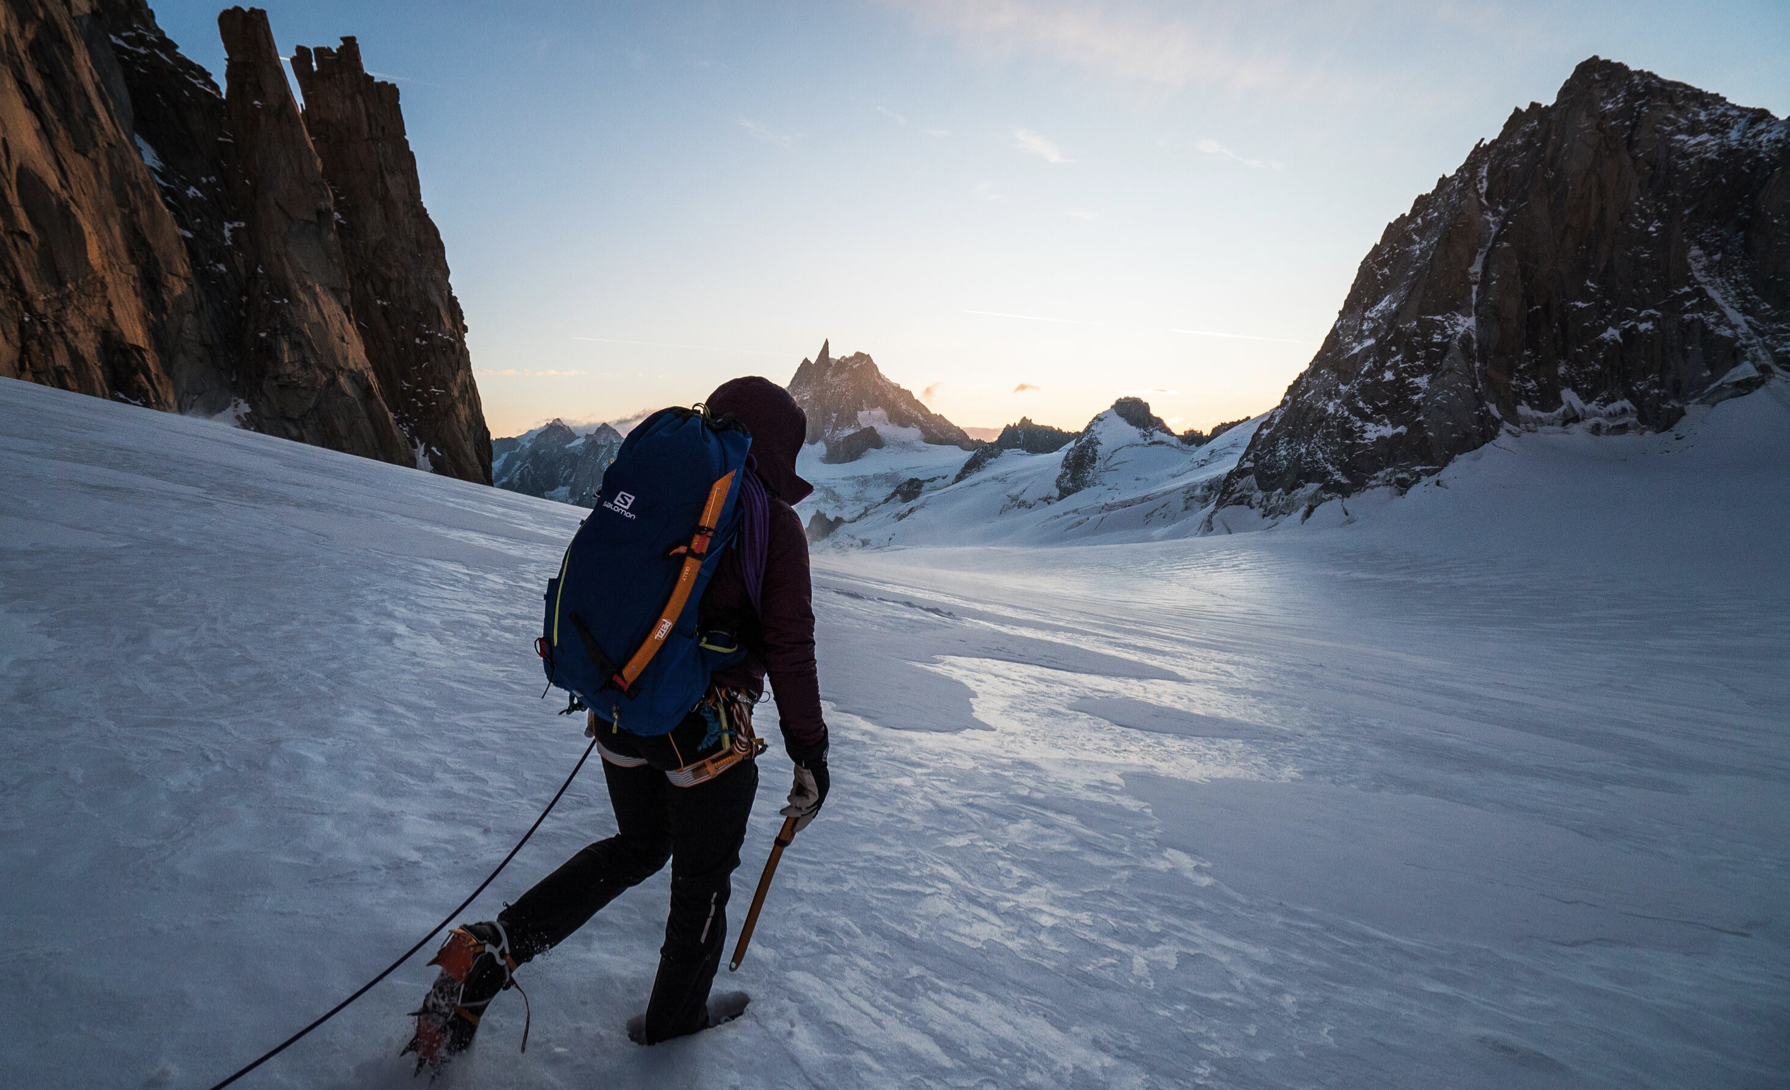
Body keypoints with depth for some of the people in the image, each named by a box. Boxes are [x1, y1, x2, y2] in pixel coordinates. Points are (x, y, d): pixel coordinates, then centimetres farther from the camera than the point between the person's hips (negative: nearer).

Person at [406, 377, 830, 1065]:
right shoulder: (773, 522, -12)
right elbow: (789, 650, -14)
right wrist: (811, 755, -5)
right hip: (706, 731, -6)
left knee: (638, 846, 28)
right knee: (702, 877, 19)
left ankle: (492, 950, 18)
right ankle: (675, 1015, 41)